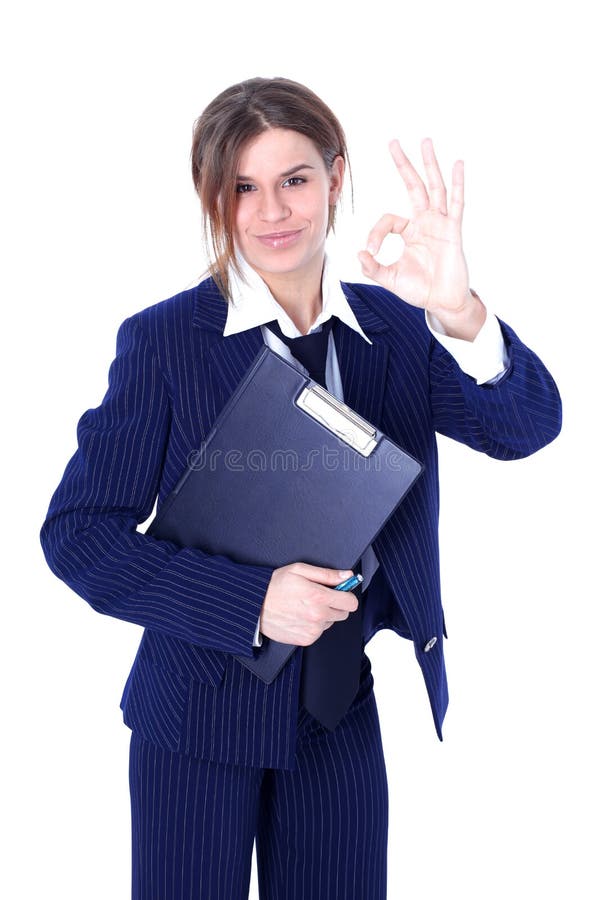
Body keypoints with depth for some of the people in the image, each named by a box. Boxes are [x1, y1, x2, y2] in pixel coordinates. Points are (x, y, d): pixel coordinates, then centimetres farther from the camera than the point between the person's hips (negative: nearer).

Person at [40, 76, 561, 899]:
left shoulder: (398, 328, -2)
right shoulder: (164, 339, -10)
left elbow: (528, 427, -16)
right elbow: (77, 535, -12)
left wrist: (459, 313, -36)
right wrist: (252, 602, -22)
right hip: (203, 701, -2)